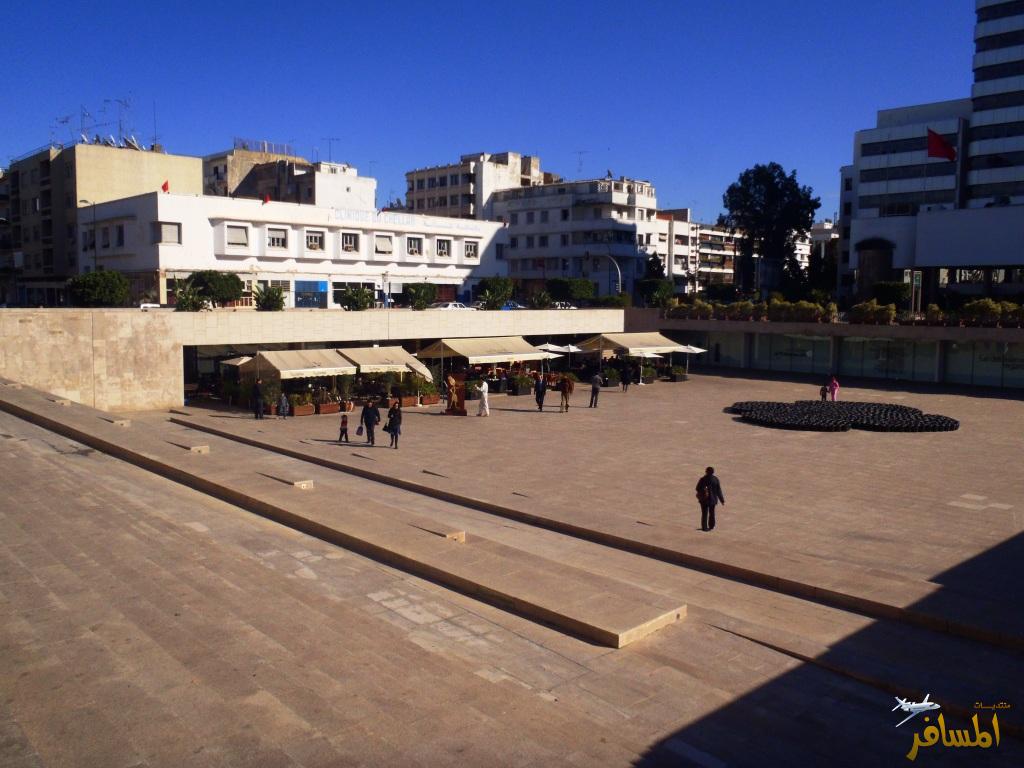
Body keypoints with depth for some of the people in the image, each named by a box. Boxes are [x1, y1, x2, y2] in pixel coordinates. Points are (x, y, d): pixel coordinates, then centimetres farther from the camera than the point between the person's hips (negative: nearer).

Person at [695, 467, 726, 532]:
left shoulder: (703, 479, -13)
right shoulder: (716, 479, -8)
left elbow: (698, 489, -4)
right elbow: (719, 491, -5)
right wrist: (722, 500, 2)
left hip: (704, 499, -2)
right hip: (713, 499, 2)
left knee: (704, 513, 6)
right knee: (712, 513, 18)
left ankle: (704, 527, 4)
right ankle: (711, 526, 28)